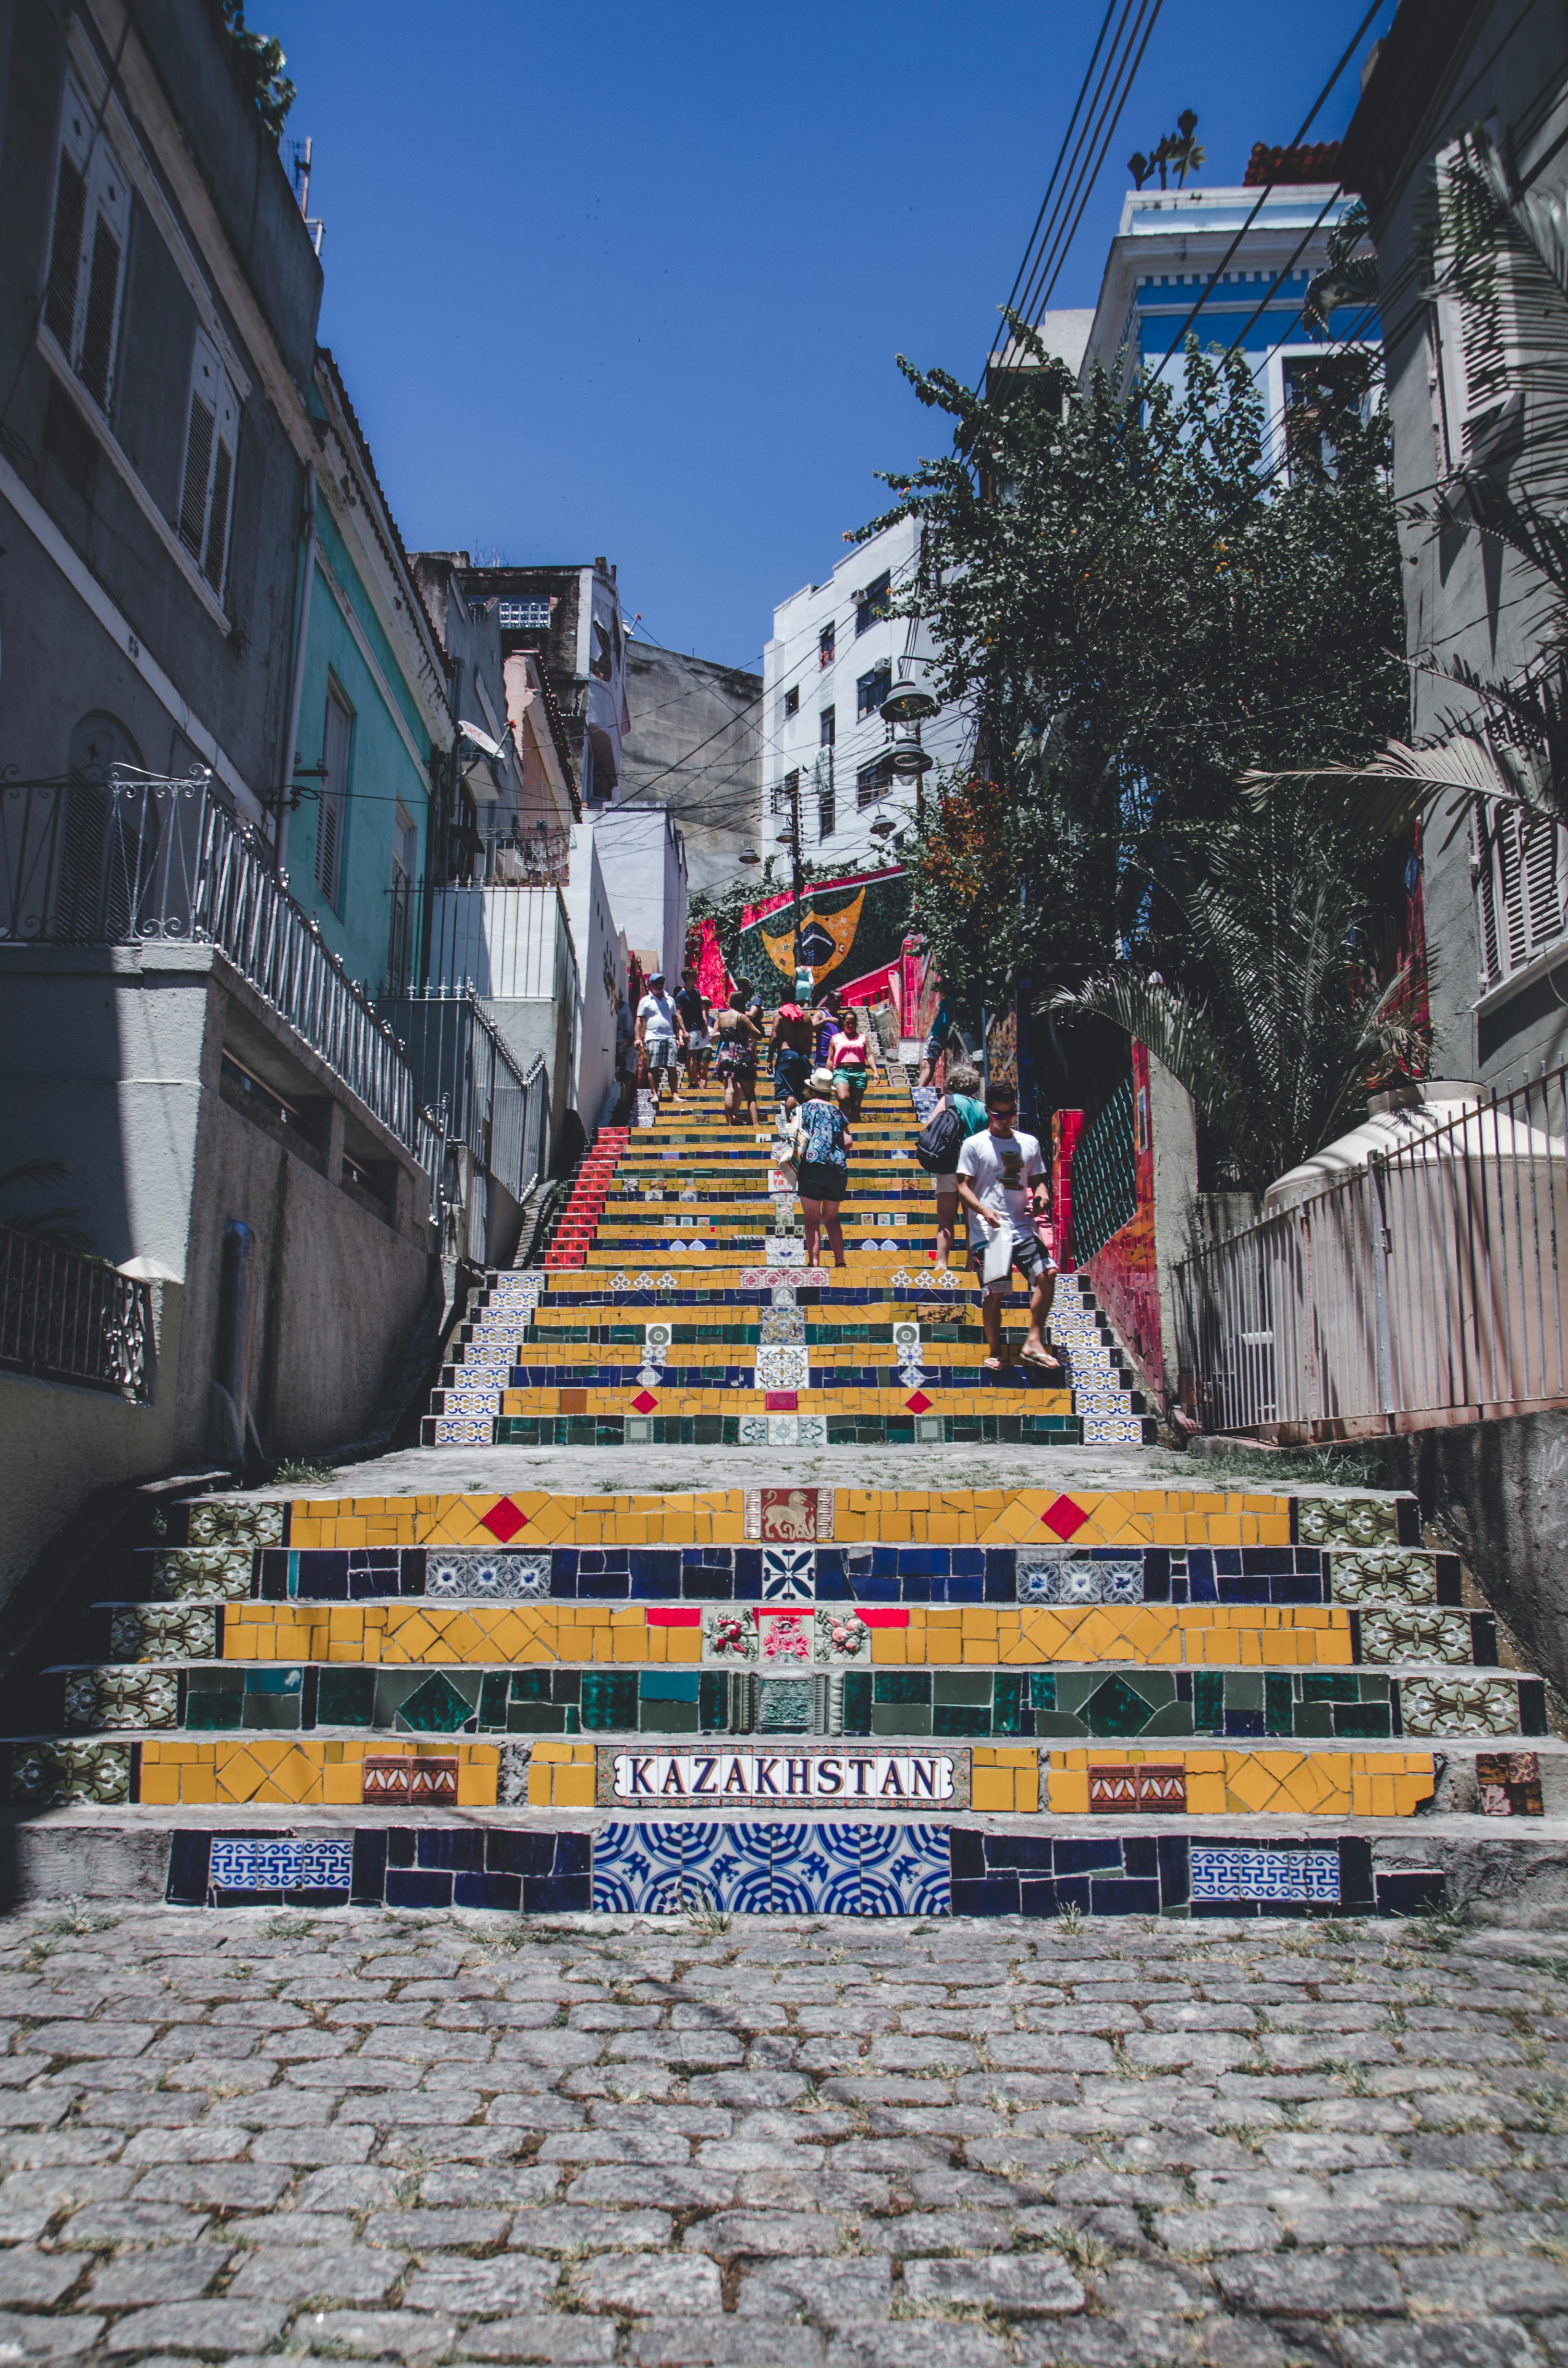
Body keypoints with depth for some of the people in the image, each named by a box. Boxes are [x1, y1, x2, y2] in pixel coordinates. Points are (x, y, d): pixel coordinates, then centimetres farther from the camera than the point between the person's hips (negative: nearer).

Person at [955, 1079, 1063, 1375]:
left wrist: (1042, 1197, -2)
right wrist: (983, 1210, -18)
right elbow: (964, 1186, -1)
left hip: (1023, 1228, 4)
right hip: (988, 1231, -3)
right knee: (994, 1292, -4)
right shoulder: (975, 1145, 3)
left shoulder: (1029, 1143, 15)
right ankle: (995, 1353, 10)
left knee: (1047, 1274, -14)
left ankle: (1034, 1342, -6)